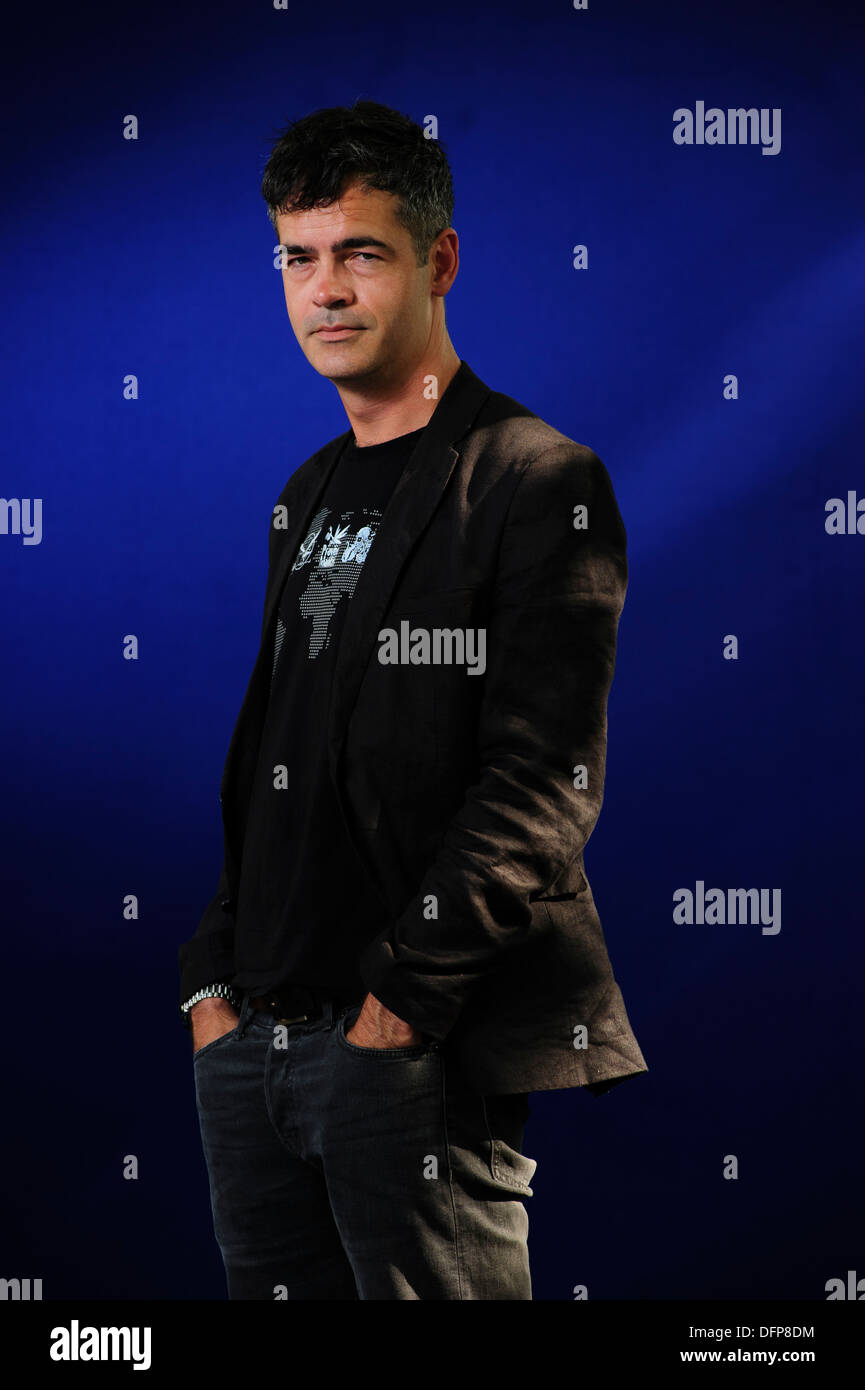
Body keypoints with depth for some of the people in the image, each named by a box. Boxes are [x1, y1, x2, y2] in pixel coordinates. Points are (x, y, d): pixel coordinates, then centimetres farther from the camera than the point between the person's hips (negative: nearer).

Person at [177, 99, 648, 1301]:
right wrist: (214, 977, 8)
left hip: (419, 1056, -7)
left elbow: (545, 785, -14)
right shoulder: (308, 499, 18)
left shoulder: (537, 481, -6)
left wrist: (402, 999, -18)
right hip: (249, 1040, 7)